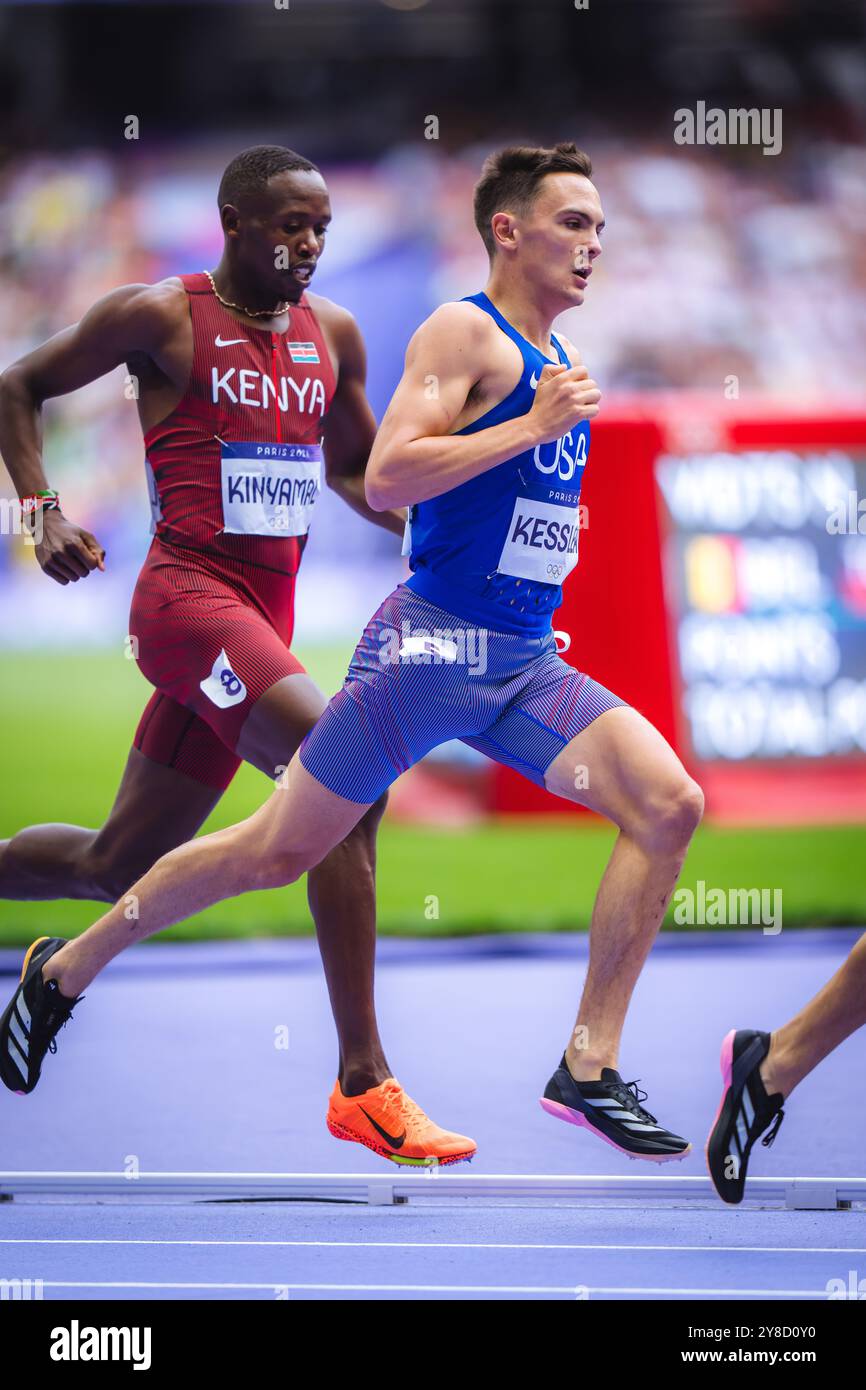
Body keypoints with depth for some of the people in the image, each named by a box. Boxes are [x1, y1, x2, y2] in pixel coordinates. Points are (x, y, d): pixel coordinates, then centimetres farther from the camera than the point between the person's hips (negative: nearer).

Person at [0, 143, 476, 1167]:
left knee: (120, 865, 12)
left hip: (264, 616, 7)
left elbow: (351, 468, 26)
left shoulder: (333, 334, 12)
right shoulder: (160, 316, -5)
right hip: (189, 595, -7)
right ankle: (362, 1078, -24)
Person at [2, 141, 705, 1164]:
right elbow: (385, 478, -21)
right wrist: (534, 426, -21)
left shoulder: (556, 360, 17)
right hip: (433, 646, -7)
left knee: (667, 806, -12)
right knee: (274, 853, 0)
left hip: (527, 661, 7)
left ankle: (588, 1070, -9)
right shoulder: (464, 333, -9)